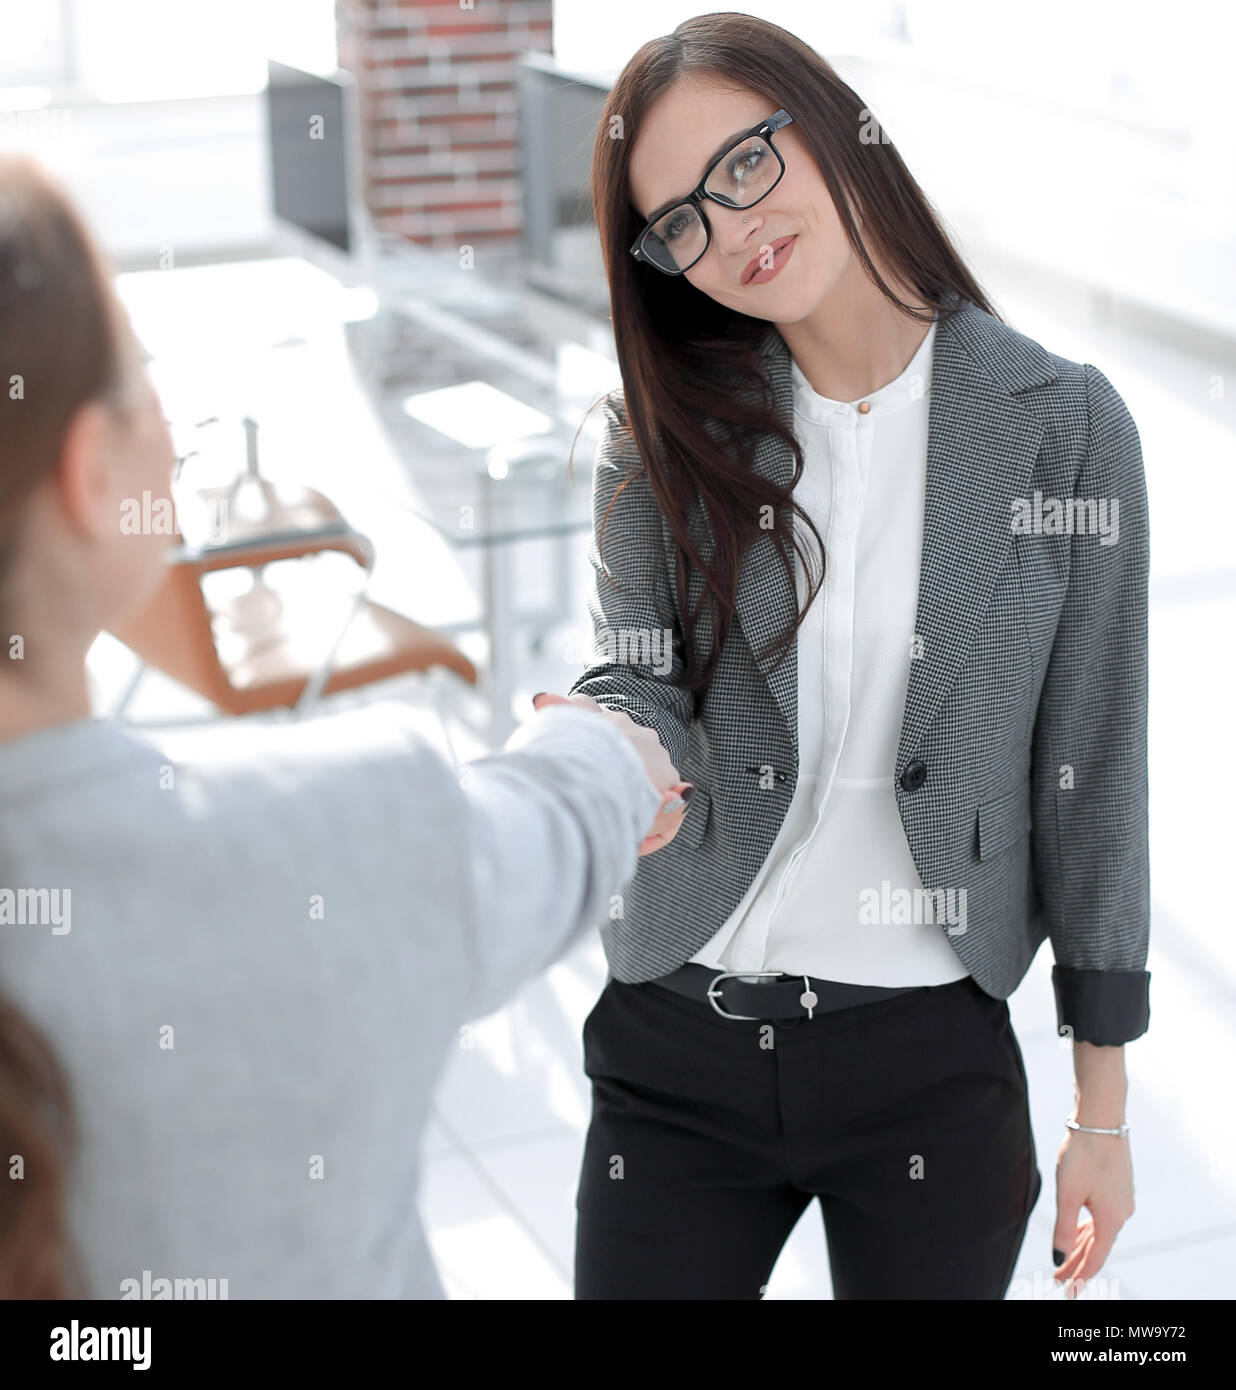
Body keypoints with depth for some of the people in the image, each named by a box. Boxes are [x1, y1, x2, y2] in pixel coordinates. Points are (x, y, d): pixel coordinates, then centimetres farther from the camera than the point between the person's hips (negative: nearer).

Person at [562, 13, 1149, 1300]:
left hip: (932, 1064, -1)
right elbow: (641, 688, -7)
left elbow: (1090, 772, -2)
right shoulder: (666, 430, 0)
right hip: (674, 1058, 1)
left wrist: (1103, 1112, 1)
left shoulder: (1061, 424, -6)